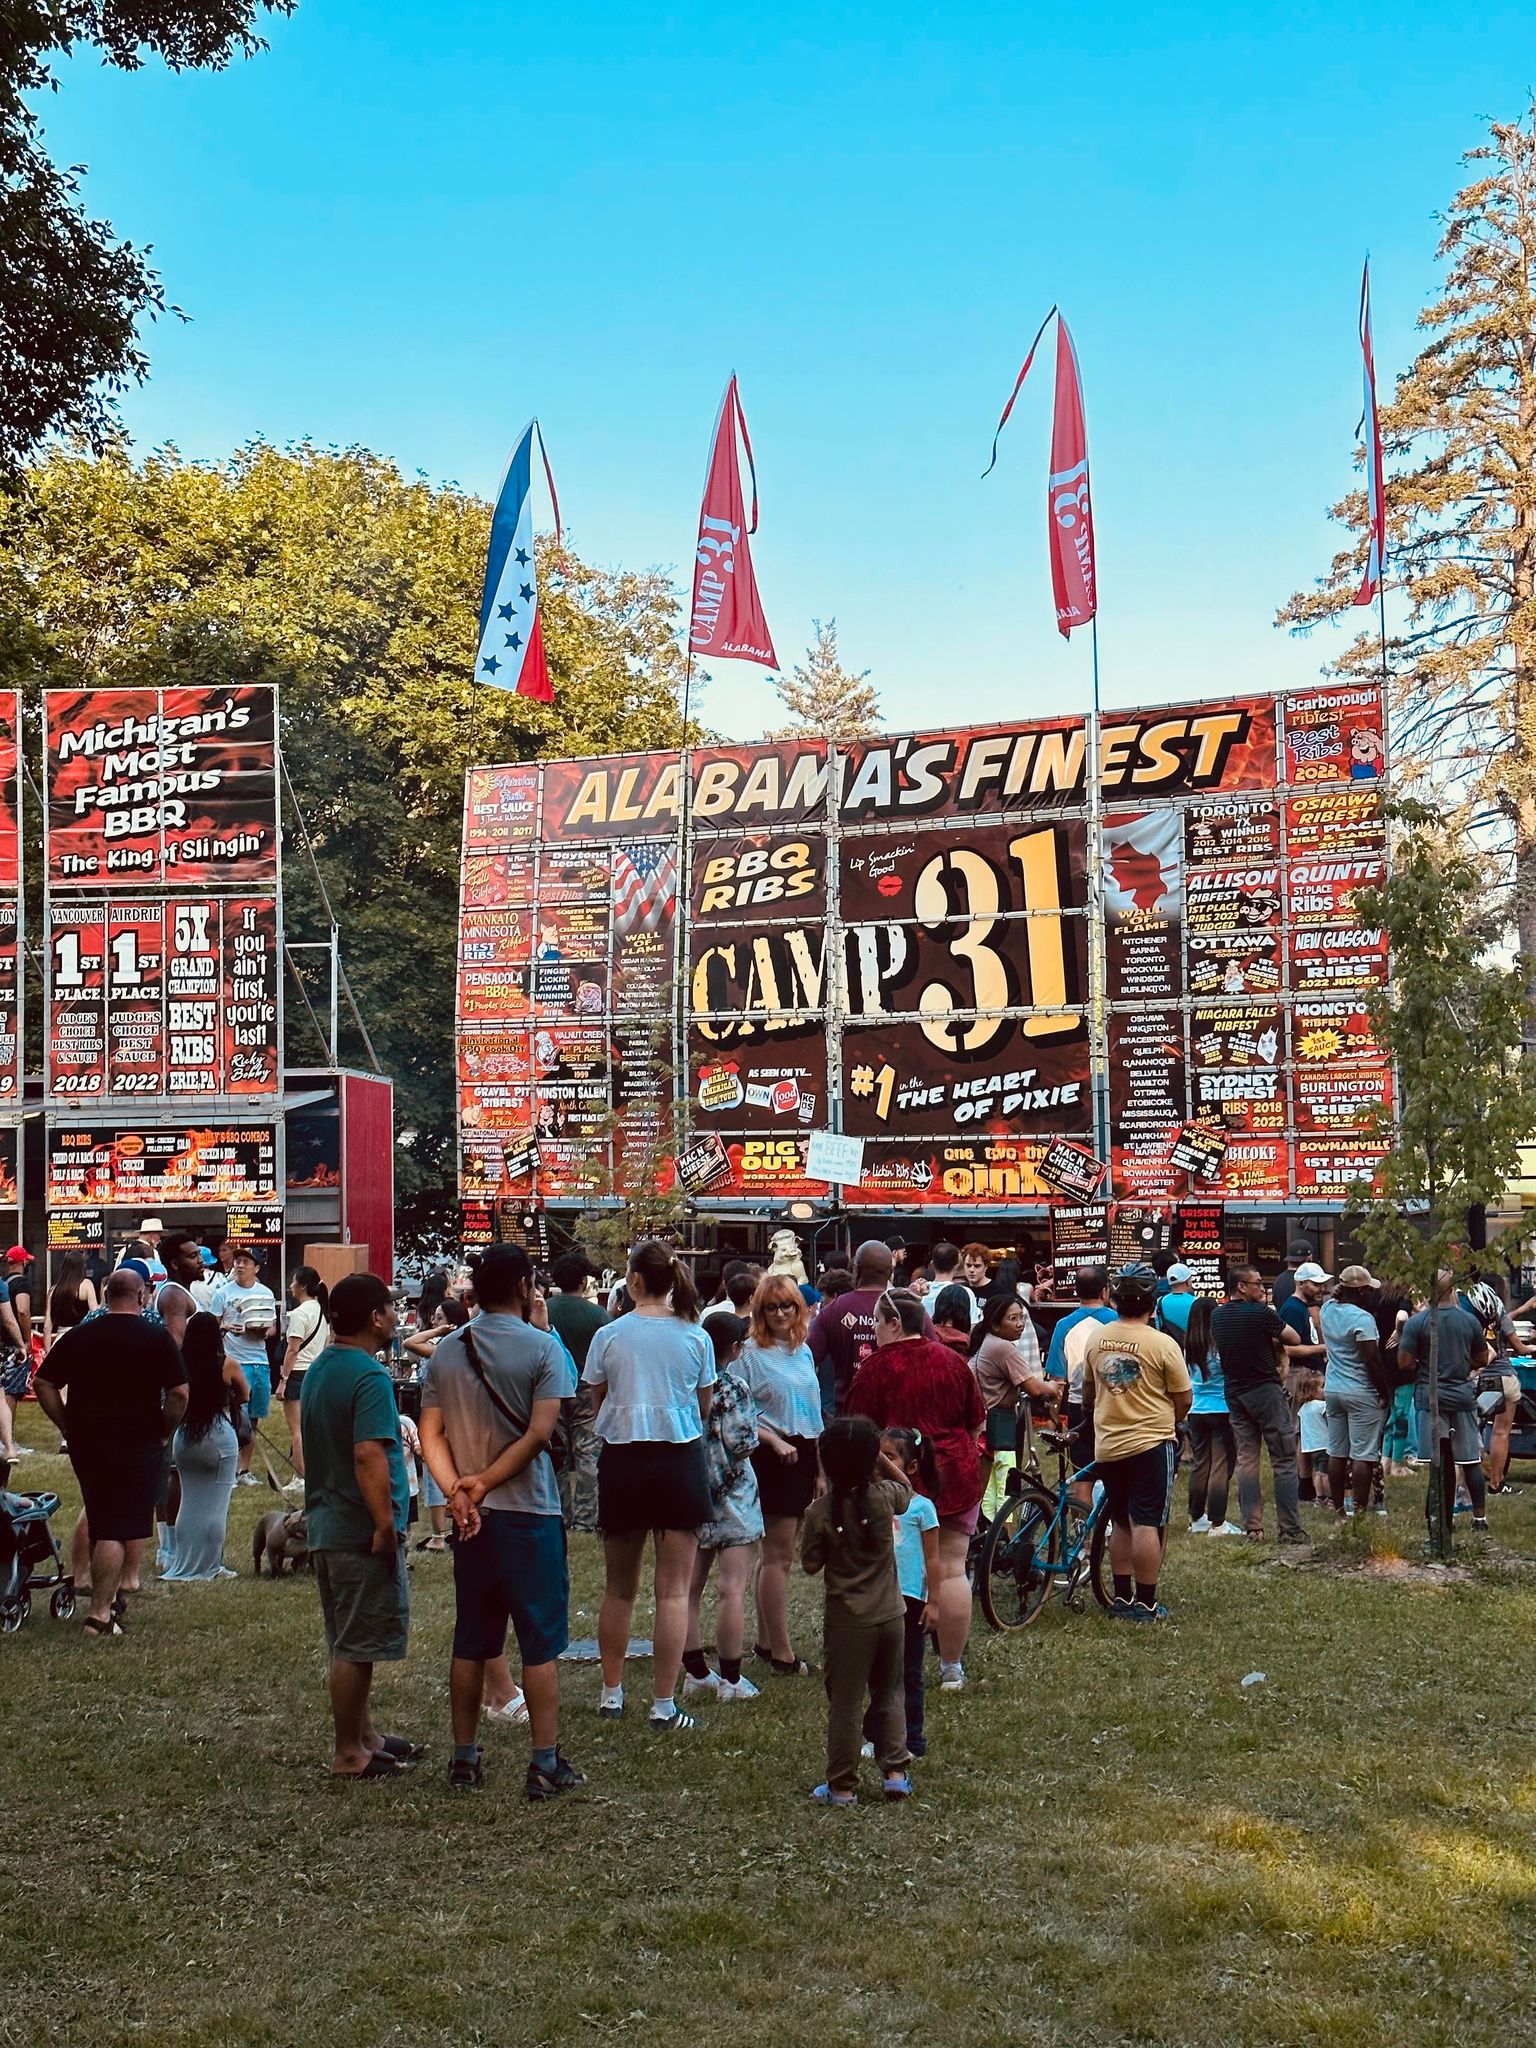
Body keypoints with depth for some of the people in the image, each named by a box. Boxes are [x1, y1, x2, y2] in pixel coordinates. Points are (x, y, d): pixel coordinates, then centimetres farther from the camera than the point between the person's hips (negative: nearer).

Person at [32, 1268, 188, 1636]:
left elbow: (44, 1384, 5)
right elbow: (179, 1393, -11)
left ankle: (109, 1594, 24)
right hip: (139, 1444, -4)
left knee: (101, 1524, 19)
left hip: (85, 1442, 4)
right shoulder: (156, 1337, -6)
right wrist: (165, 1433, 1)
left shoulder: (77, 1336, 5)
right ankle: (100, 1613, -6)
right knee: (119, 1529, -2)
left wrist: (68, 1426, 10)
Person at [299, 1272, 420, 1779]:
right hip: (361, 1531, -10)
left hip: (325, 1526, 10)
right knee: (356, 1647, 1)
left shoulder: (317, 1370, 12)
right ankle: (349, 1754, 9)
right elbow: (368, 1456, -27)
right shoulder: (369, 1377, -18)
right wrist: (386, 1525, -24)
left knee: (351, 1643, 18)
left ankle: (364, 1736, 29)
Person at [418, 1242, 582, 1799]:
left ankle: (464, 1759, 20)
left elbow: (431, 1434, 0)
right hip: (529, 1513, -5)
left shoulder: (446, 1352, 5)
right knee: (541, 1642, 3)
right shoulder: (542, 1346, -9)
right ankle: (546, 1765, 6)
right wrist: (485, 1482, -12)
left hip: (471, 1517, 5)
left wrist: (458, 1491, -8)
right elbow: (540, 1433, -16)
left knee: (471, 1641, 13)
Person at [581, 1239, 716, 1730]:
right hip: (680, 1457, -1)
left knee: (619, 1587, 15)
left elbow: (597, 1405, 6)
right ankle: (664, 1704, 4)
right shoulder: (695, 1337, -3)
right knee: (674, 1590, 4)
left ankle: (611, 1694, 24)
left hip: (622, 1459, 1)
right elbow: (705, 1407, 7)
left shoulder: (609, 1336, -5)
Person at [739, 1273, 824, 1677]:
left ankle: (765, 1642, 22)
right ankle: (781, 1654, 0)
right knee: (778, 1556, -5)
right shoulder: (751, 1353, -9)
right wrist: (775, 1440, -22)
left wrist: (819, 1466, 17)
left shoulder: (803, 1351, 13)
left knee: (779, 1555, 13)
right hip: (773, 1458, -7)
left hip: (803, 1455, 7)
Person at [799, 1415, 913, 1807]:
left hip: (847, 1622, -3)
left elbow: (810, 1564, -5)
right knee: (889, 1695, 19)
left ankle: (842, 1786, 10)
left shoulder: (821, 1512, -14)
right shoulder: (884, 1497, -6)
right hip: (890, 1615, 3)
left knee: (845, 1704, 4)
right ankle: (895, 1771, 19)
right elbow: (906, 1486, 18)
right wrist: (879, 1456, 13)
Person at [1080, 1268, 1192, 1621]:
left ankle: (1122, 1597, 20)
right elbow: (1184, 1399, -6)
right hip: (1151, 1443, -5)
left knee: (1121, 1523, 15)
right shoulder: (1162, 1344, -12)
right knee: (1148, 1525, -1)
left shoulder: (1096, 1339, 3)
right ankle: (1146, 1603, 2)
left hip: (1107, 1445, 5)